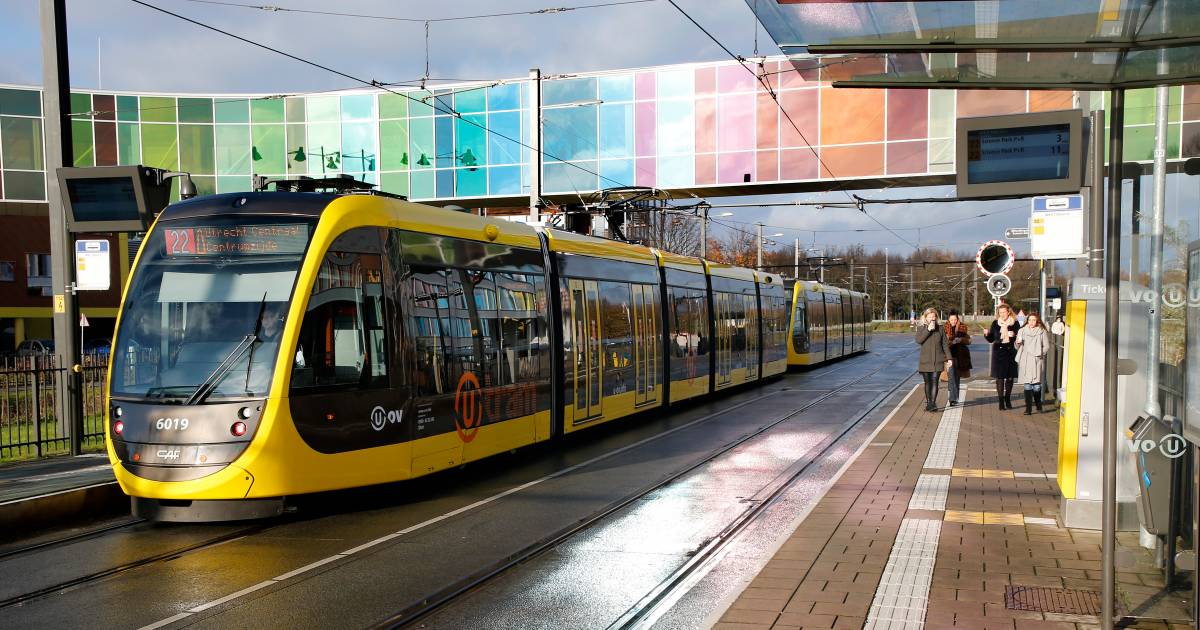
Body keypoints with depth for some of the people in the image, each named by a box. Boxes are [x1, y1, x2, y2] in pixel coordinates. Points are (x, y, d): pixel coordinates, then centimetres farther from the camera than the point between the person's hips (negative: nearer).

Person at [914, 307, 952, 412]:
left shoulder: (940, 329, 6)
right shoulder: (921, 328, 4)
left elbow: (945, 344, 7)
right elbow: (918, 340, -14)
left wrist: (948, 358, 1)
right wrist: (928, 330, -18)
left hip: (938, 361, 0)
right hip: (925, 361, 0)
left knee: (934, 382, -7)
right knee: (928, 383, 7)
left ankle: (933, 403, -9)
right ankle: (928, 403, 17)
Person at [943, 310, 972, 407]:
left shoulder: (962, 327, 5)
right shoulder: (945, 328, -2)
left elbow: (968, 341, 7)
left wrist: (961, 339, -13)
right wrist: (952, 342, -21)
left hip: (960, 355, 3)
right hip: (949, 355, -3)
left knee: (957, 377, 10)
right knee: (951, 376, -14)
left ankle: (955, 398, 21)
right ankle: (953, 398, -16)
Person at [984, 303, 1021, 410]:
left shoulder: (1015, 324, 2)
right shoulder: (995, 323, 5)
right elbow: (991, 339, 7)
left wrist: (1014, 335, -16)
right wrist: (987, 335, -13)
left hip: (1011, 352, 0)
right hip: (998, 353, 0)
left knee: (1010, 377, 6)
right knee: (999, 377, -3)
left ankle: (1007, 399, 19)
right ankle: (1001, 401, 0)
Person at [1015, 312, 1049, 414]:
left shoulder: (1042, 332, 4)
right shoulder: (1022, 331, 11)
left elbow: (1046, 347, 6)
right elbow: (1017, 347, 14)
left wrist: (1039, 353, -9)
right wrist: (1018, 343, -8)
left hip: (1037, 361, -2)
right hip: (1025, 361, 2)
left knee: (1036, 385, -4)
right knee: (1027, 385, -3)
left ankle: (1039, 406, 16)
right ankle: (1028, 408, -2)